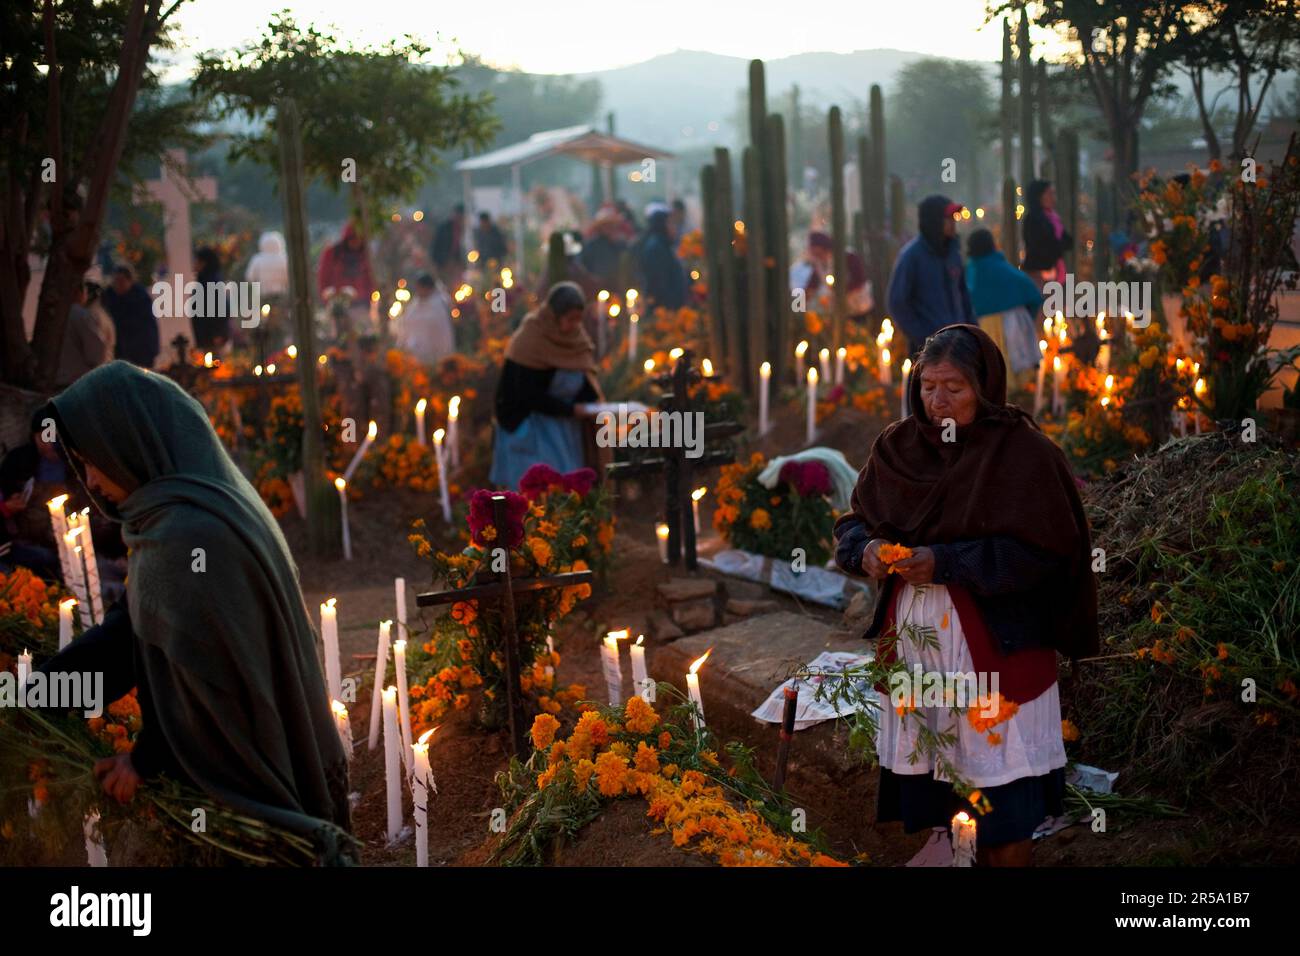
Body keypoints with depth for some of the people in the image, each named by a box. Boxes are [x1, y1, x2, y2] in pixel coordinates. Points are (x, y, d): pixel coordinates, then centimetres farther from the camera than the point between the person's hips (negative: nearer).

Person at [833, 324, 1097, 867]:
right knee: (925, 767, 11)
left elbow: (1039, 550, -14)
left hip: (995, 642, -5)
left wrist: (947, 562, -21)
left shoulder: (1023, 452, -10)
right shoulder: (899, 446, 5)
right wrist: (865, 548, -12)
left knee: (997, 779, 2)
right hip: (913, 634, 5)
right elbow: (853, 522, 11)